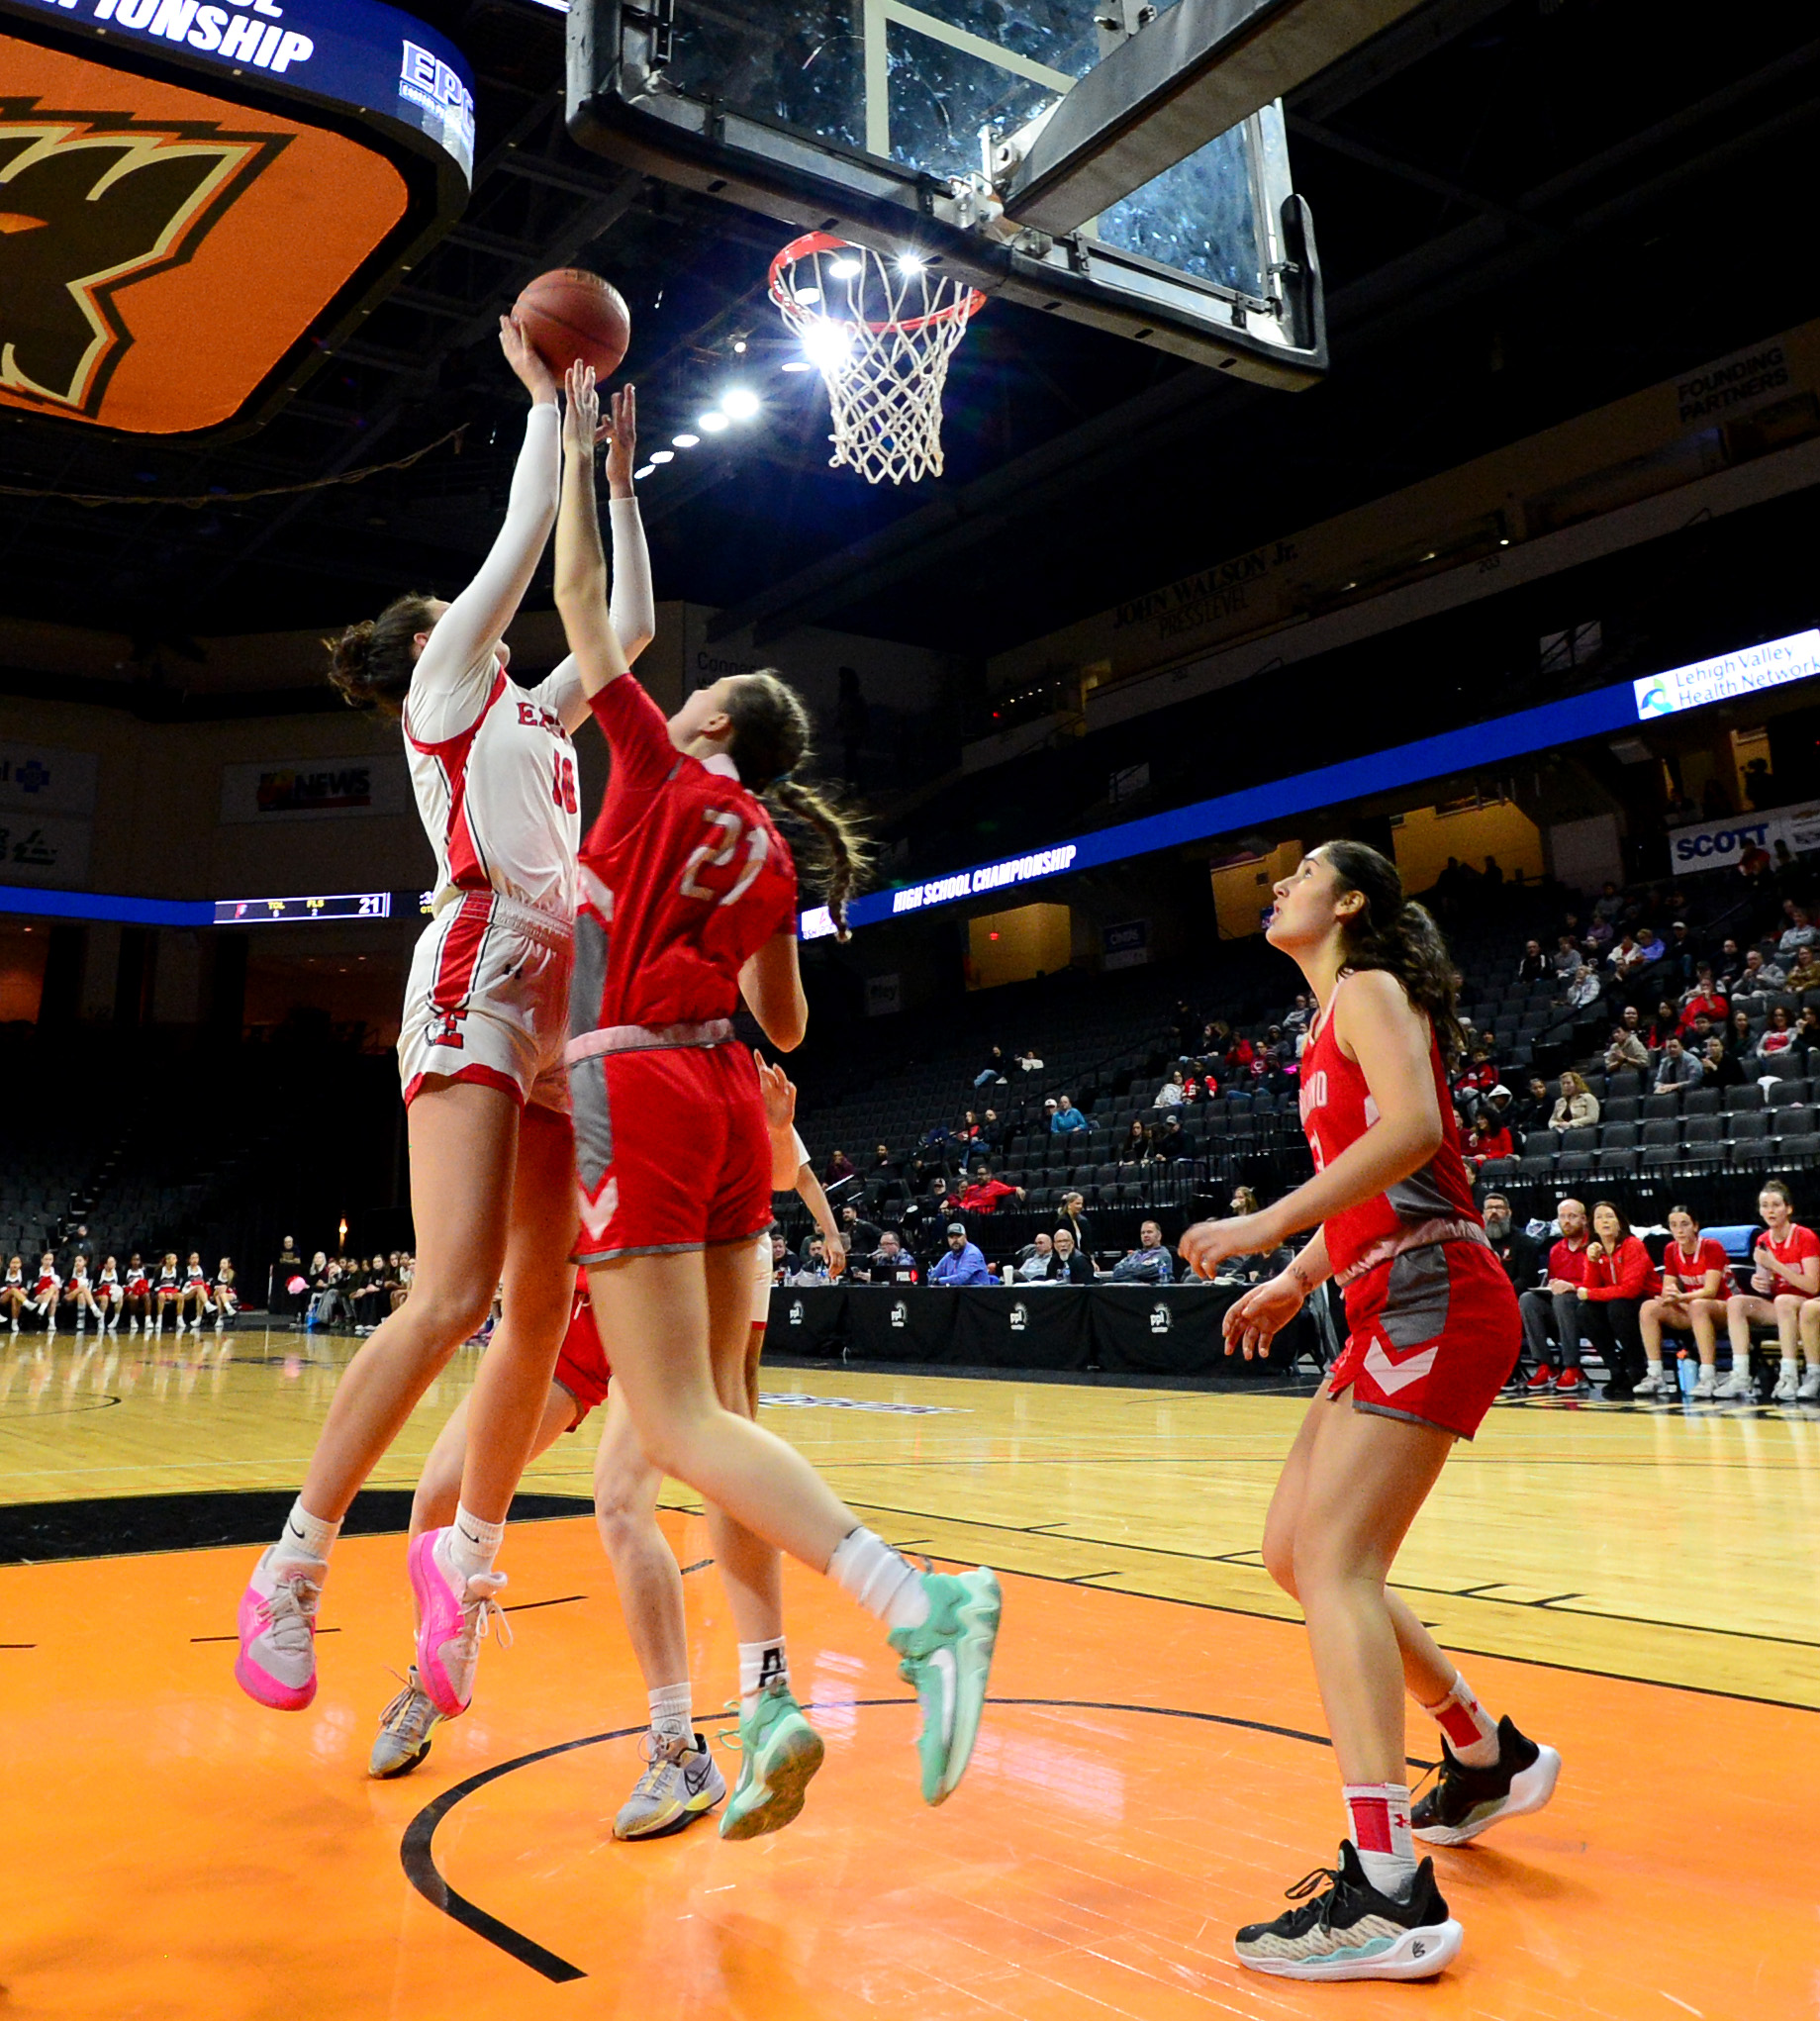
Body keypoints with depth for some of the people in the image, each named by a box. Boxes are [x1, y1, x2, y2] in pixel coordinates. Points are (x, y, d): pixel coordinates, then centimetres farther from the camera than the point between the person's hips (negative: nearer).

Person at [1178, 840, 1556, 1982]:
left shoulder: (1371, 988, -5)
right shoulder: (1336, 1019, 22)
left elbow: (1414, 1127, -23)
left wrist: (1268, 1227, -24)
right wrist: (1298, 1279, 22)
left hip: (1434, 1299, -9)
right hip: (1394, 1308, 9)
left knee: (1333, 1562, -17)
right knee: (1296, 1554, 12)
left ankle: (1389, 1895, -18)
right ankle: (1489, 1759, 28)